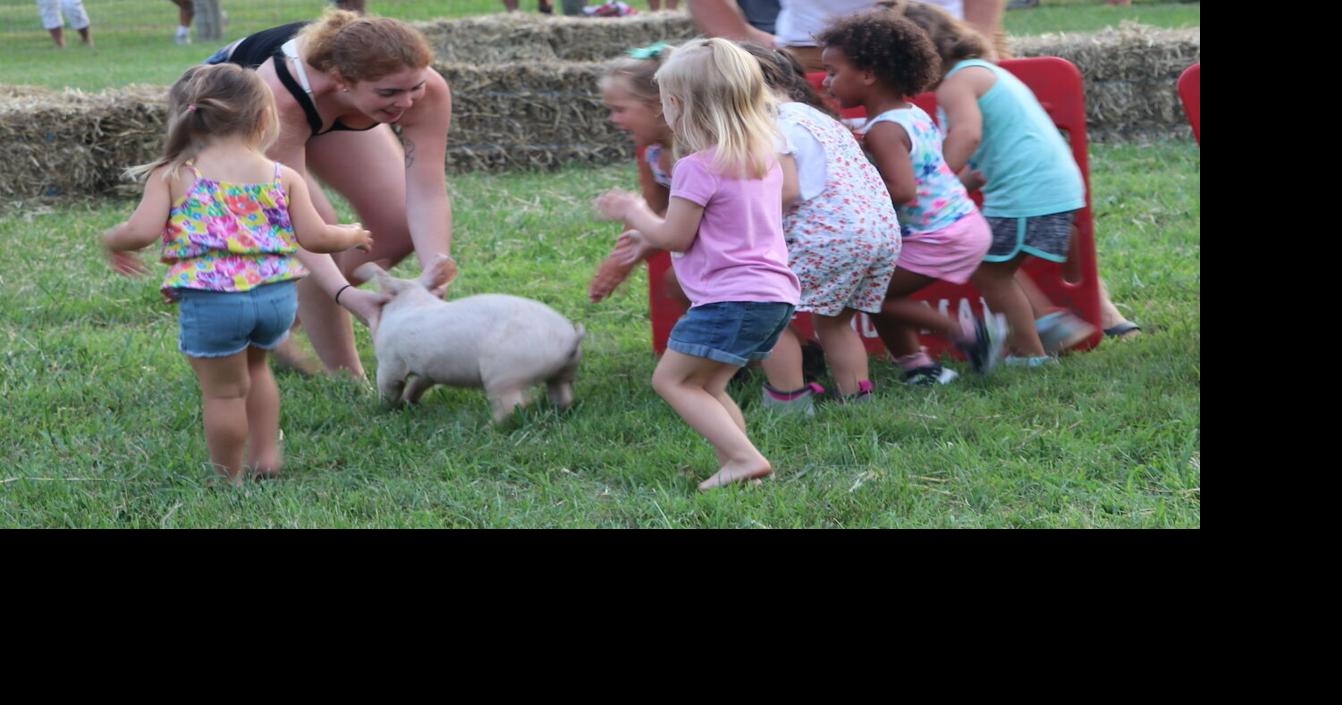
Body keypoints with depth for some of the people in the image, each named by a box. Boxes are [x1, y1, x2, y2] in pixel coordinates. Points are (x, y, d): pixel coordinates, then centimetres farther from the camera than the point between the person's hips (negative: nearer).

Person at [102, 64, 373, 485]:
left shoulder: (171, 176, 1)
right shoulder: (283, 178, 5)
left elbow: (142, 231, -9)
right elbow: (315, 237, 3)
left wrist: (113, 241, 14)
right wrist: (352, 236, 24)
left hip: (211, 300, -3)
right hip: (277, 295, 3)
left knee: (223, 390, 12)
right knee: (253, 365, 31)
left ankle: (229, 479, 23)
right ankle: (266, 455, 30)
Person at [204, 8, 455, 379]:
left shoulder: (428, 91, -37)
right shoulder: (280, 99, -47)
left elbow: (426, 194, -36)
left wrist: (437, 278, -51)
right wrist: (346, 294, -55)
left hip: (331, 114, 5)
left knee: (400, 230, -4)